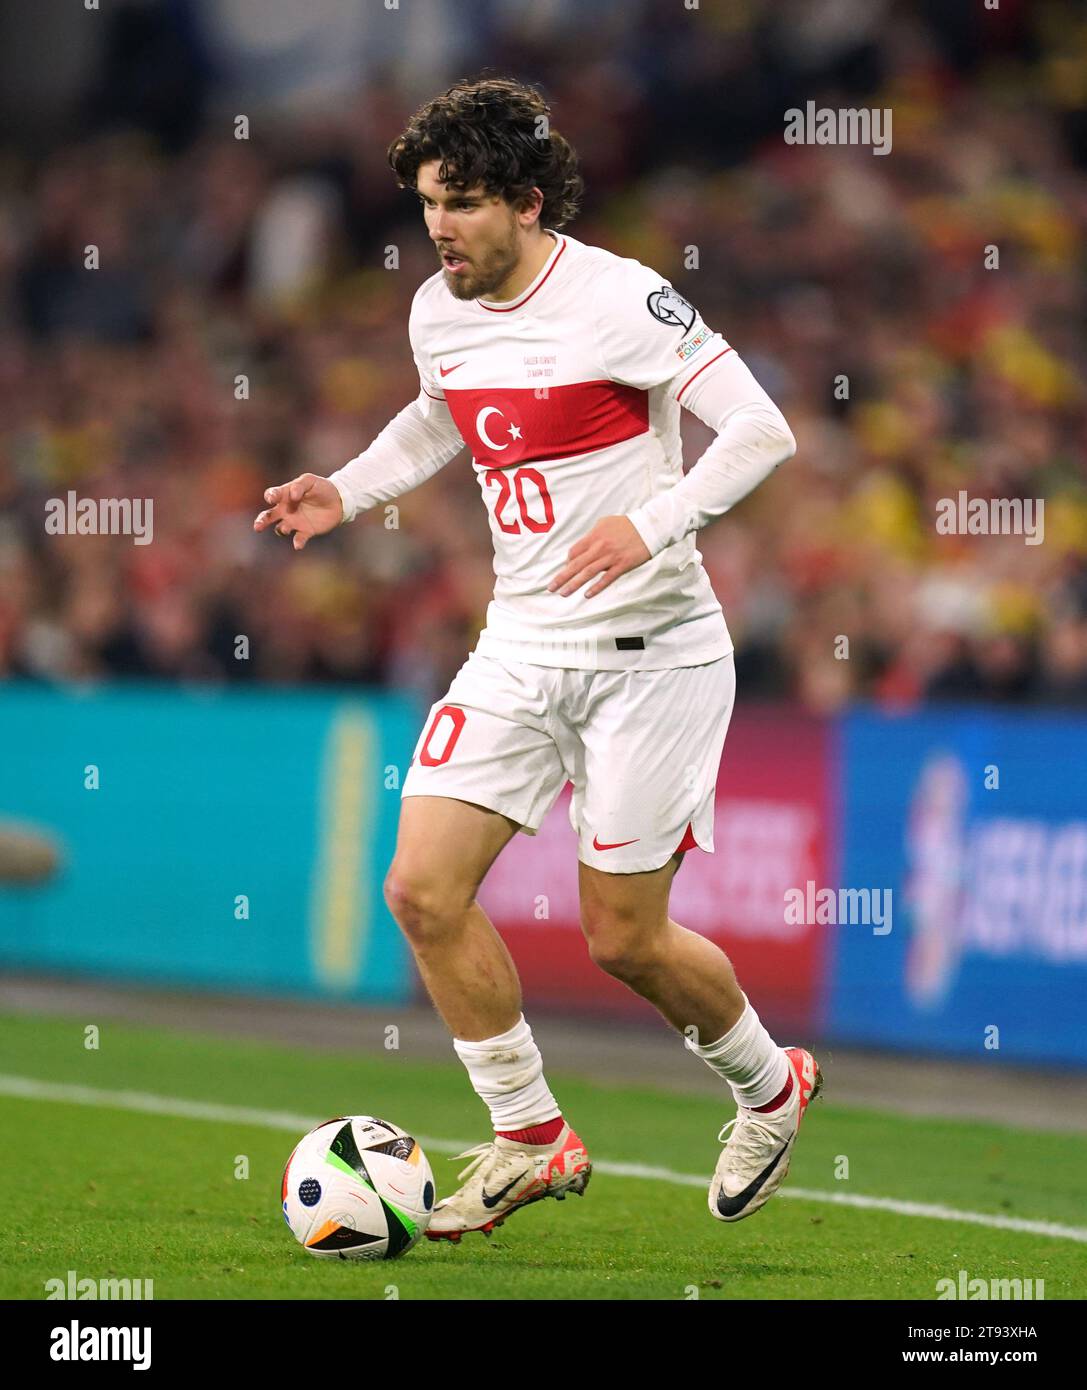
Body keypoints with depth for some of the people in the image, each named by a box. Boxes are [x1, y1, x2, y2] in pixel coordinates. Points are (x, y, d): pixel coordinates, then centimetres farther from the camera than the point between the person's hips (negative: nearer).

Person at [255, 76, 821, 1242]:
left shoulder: (619, 300, -16)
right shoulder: (437, 312, 5)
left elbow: (761, 429, -17)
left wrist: (653, 523, -30)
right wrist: (347, 491, 12)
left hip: (650, 651, -6)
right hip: (521, 647, 6)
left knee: (622, 940, -2)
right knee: (423, 890, -8)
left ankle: (769, 1089, 28)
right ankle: (531, 1140, 8)